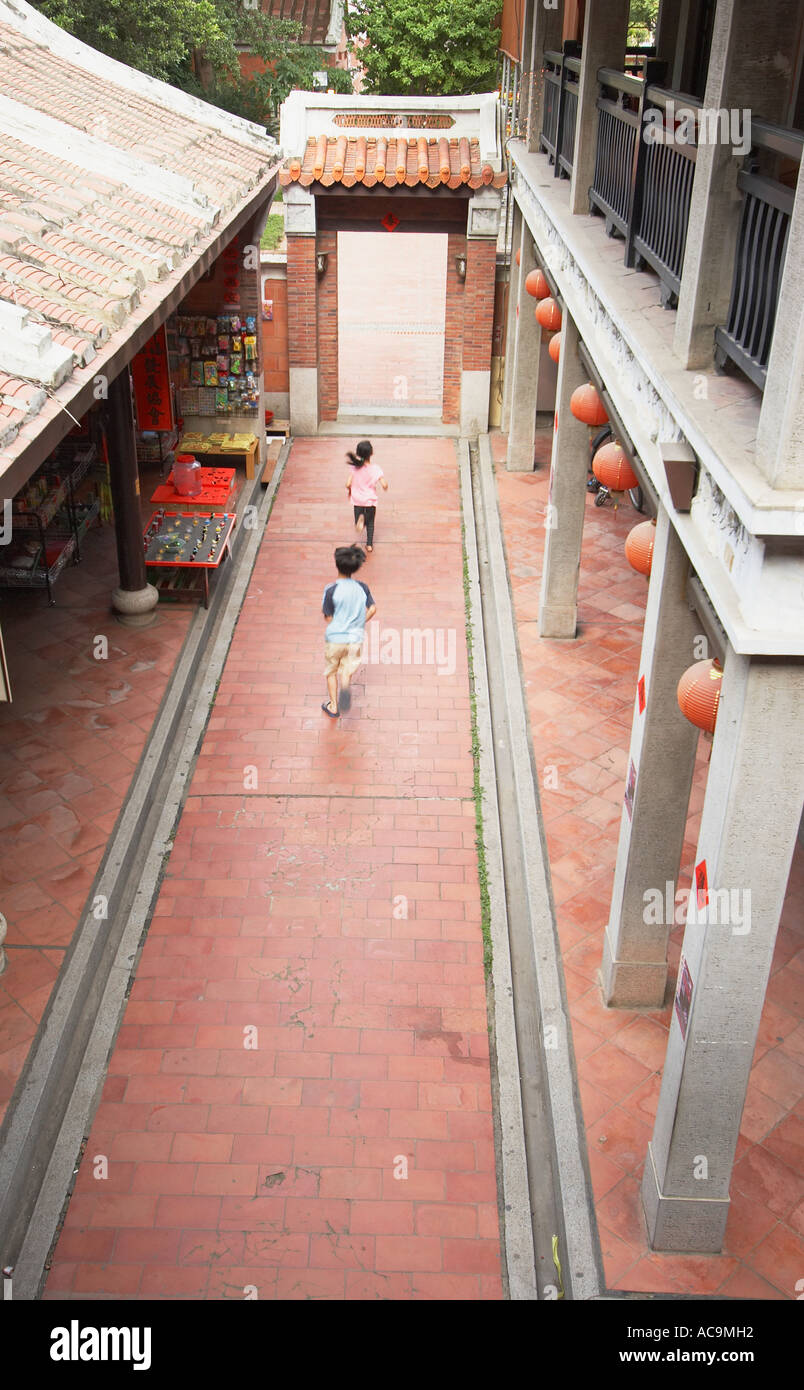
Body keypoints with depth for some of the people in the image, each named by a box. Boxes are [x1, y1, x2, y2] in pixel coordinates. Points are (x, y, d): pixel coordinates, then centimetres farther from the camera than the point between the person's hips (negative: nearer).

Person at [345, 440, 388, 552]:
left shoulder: (355, 468, -13)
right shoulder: (376, 468, -16)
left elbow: (348, 484, -15)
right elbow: (384, 485, -18)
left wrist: (350, 491, 8)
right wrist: (385, 488, 6)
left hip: (357, 500, 0)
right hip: (371, 500, 0)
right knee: (370, 523, 21)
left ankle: (360, 519, -22)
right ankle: (369, 544, 21)